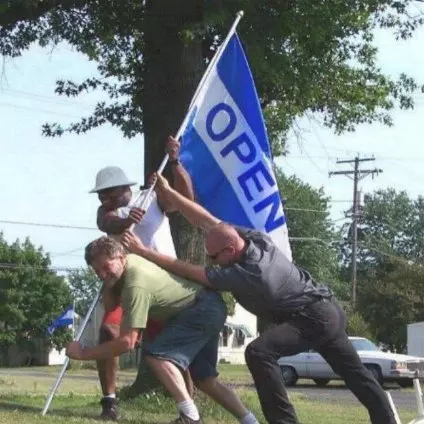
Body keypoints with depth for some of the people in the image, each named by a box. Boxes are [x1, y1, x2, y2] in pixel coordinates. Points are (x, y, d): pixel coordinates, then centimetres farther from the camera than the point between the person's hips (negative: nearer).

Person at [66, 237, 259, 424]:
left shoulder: (136, 285, -30)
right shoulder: (129, 260, -2)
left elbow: (127, 342, -31)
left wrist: (83, 353, -25)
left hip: (203, 310, -11)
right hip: (210, 309, 11)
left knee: (157, 353, -25)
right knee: (204, 379, 13)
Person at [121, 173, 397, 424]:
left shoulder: (246, 275, -28)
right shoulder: (254, 237, -7)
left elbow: (189, 271, -23)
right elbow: (205, 219, -2)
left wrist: (144, 251, -19)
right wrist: (167, 191, -6)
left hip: (313, 318, -10)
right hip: (329, 310, 10)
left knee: (259, 352, -24)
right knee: (353, 372, 21)